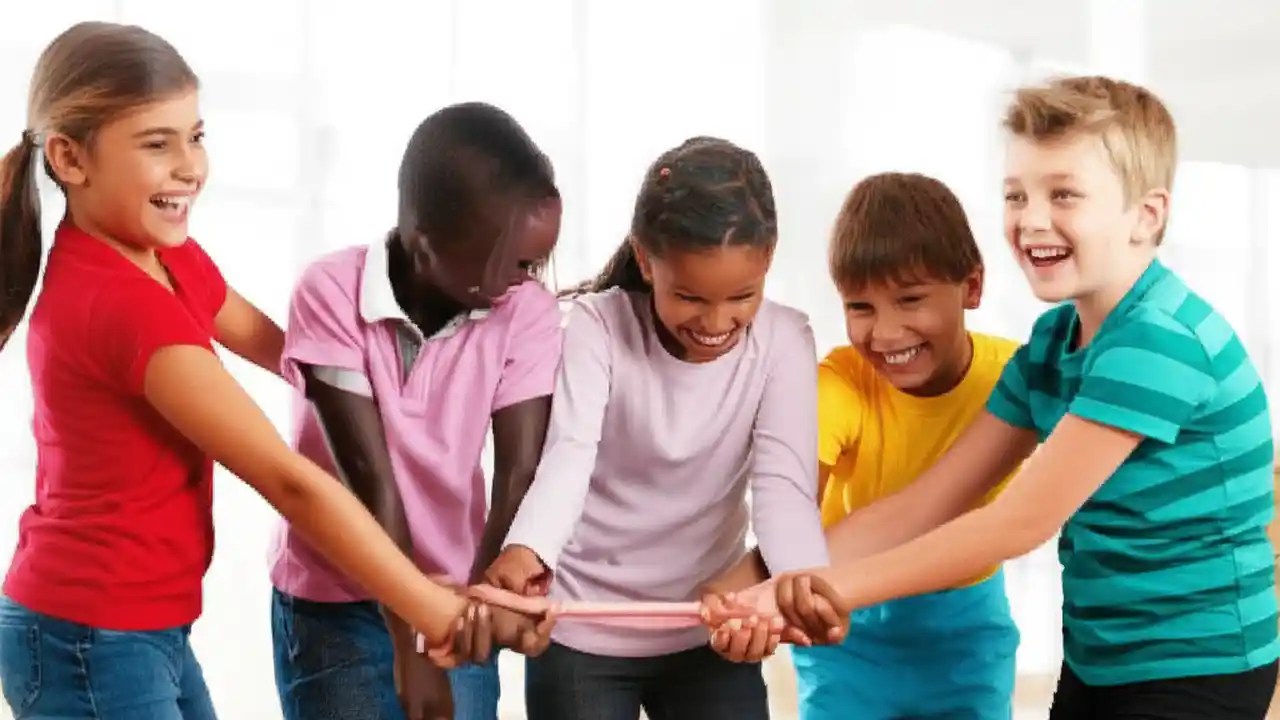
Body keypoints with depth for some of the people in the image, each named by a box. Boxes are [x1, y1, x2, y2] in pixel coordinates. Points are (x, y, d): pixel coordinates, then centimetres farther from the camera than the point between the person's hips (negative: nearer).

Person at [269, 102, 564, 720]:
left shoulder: (527, 311, -12)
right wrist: (411, 642, -23)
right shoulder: (332, 295, -19)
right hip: (333, 605, -2)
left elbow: (520, 472, -17)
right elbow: (369, 479, -22)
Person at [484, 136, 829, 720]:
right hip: (583, 632, -1)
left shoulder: (783, 340, -12)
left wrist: (805, 582, -45)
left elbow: (783, 481, -22)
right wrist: (526, 549, -53)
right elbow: (569, 453, -31)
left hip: (712, 632, 2)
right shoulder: (598, 326, -16)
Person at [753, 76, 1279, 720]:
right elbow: (926, 504, 1)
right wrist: (785, 583, -12)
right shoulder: (1053, 341, 5)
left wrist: (846, 585, -19)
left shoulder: (1159, 341, -22)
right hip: (1098, 661, 8)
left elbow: (1023, 521, -23)